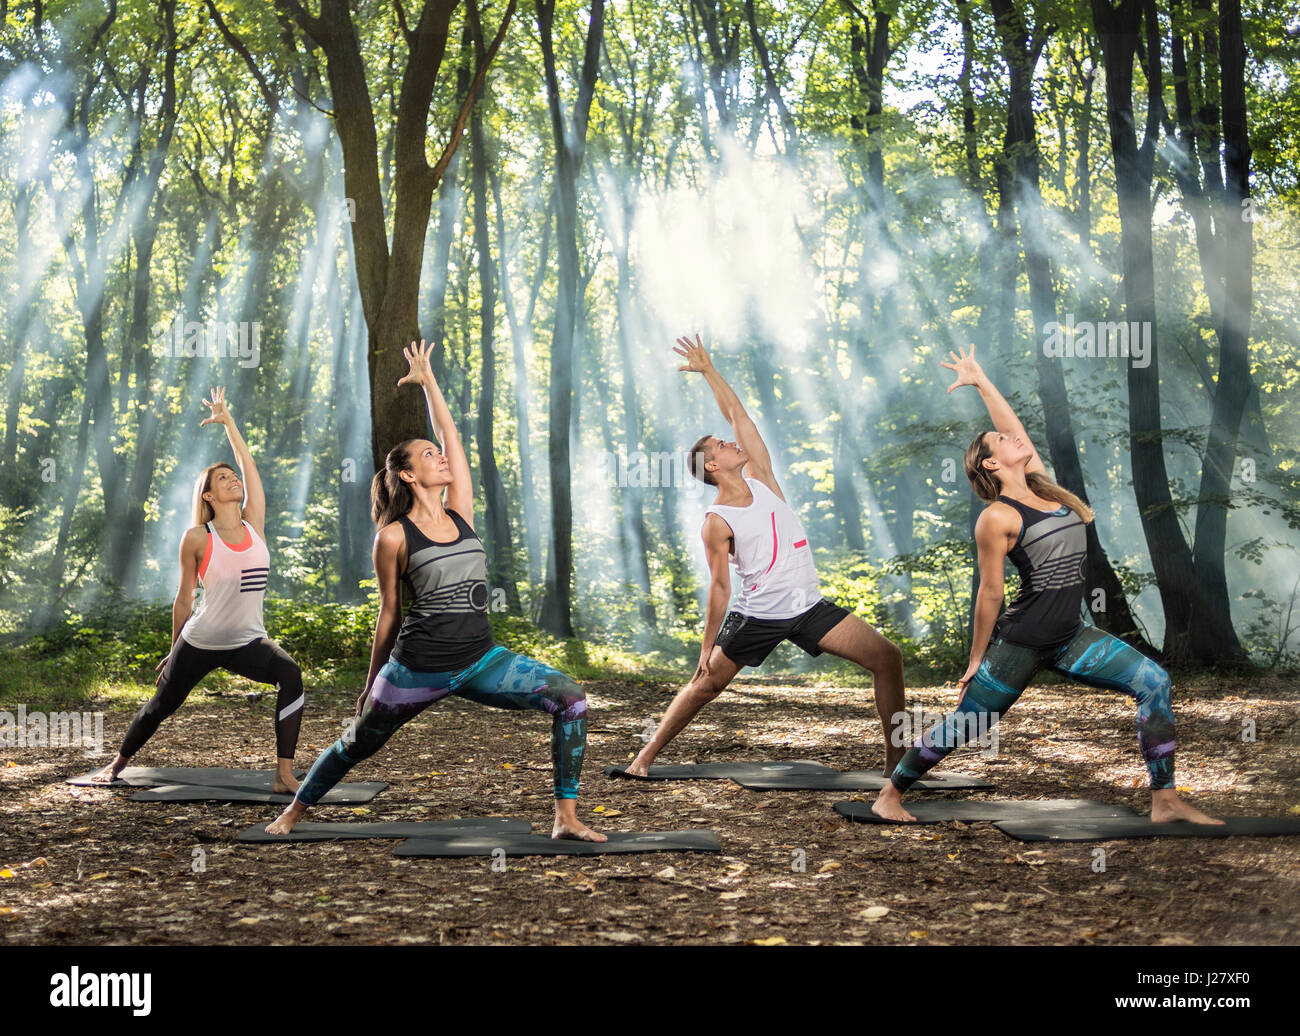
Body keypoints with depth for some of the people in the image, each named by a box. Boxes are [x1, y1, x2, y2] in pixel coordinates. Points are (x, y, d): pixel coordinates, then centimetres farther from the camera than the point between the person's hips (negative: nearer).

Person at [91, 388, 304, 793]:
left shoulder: (254, 524, 1)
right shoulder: (197, 539, -8)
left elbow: (248, 465, 3)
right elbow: (184, 599, 1)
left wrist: (227, 421, 10)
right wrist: (173, 650, 8)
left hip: (247, 642, 2)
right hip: (200, 642, -2)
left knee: (291, 676, -26)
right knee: (161, 705, 12)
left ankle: (284, 775, -24)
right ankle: (117, 763, 40)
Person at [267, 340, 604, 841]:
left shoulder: (460, 513, 7)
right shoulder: (394, 537, -6)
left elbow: (451, 437, 12)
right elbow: (389, 612, 3)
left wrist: (428, 381, 21)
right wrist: (372, 682, 9)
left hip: (479, 659, 4)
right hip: (418, 667, -4)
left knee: (569, 698, -13)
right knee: (357, 744, 13)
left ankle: (567, 818, -9)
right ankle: (293, 811, 39)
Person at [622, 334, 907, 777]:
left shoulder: (760, 476, 7)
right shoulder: (717, 522, -7)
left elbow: (737, 415, 9)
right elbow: (719, 586, -6)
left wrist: (708, 370, 14)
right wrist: (707, 647, -6)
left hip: (809, 607, 5)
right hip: (758, 616, -5)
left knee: (888, 658, -6)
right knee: (705, 685, 5)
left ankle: (897, 759, -4)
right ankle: (646, 755, 19)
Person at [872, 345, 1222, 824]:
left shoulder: (1040, 486, 9)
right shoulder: (997, 518, -11)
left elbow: (1013, 425, 16)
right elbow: (990, 594, -8)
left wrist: (981, 382, 27)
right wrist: (976, 660, -3)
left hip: (1070, 637, 7)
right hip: (1020, 642, -7)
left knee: (1154, 682, -7)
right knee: (962, 726, 1)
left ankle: (1165, 801, -4)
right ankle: (889, 796, 19)